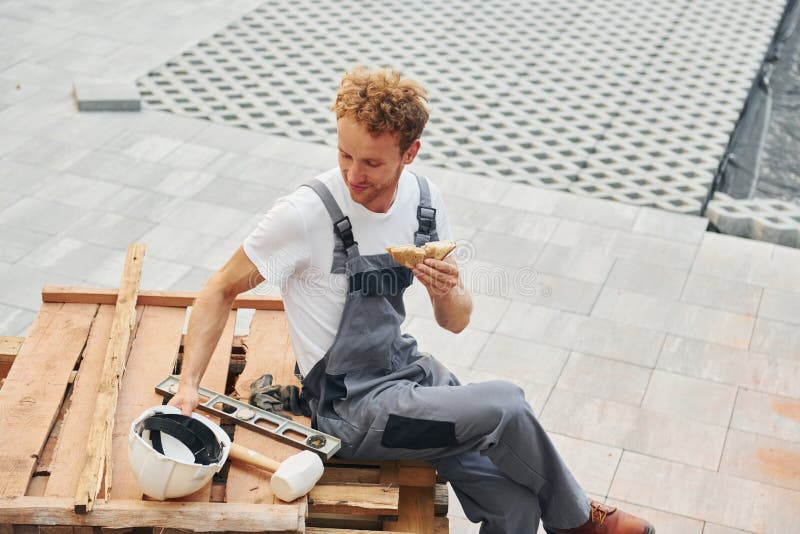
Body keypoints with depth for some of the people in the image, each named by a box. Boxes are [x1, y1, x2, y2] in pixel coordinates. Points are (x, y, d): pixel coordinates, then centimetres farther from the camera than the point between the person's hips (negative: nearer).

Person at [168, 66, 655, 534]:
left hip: (409, 368, 5)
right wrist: (189, 385, -19)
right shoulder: (308, 214, -20)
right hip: (353, 407, -5)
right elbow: (223, 290, -9)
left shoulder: (424, 200, -3)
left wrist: (447, 292, -18)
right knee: (504, 404, -21)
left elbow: (456, 322, 5)